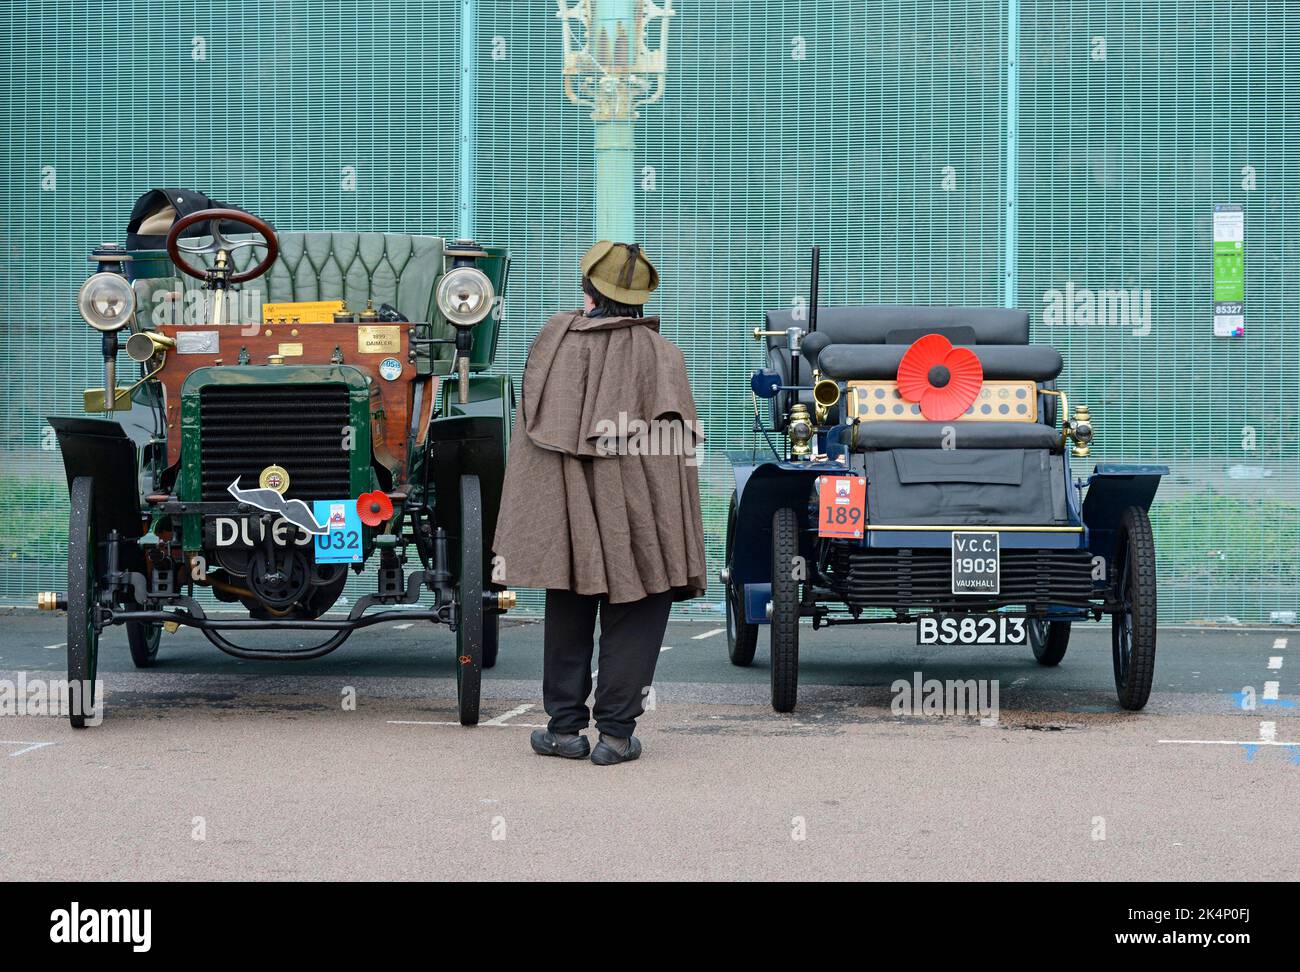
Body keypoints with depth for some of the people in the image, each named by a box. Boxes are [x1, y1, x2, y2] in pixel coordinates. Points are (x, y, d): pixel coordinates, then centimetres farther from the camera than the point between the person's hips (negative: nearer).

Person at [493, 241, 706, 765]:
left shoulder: (553, 340, 2)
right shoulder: (659, 354, -6)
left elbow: (530, 432, 8)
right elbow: (677, 447, -6)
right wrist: (678, 540, 0)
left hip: (562, 507, 3)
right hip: (634, 516, -3)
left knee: (568, 618, 15)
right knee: (632, 622, 6)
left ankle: (564, 727, 19)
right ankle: (615, 732, 3)